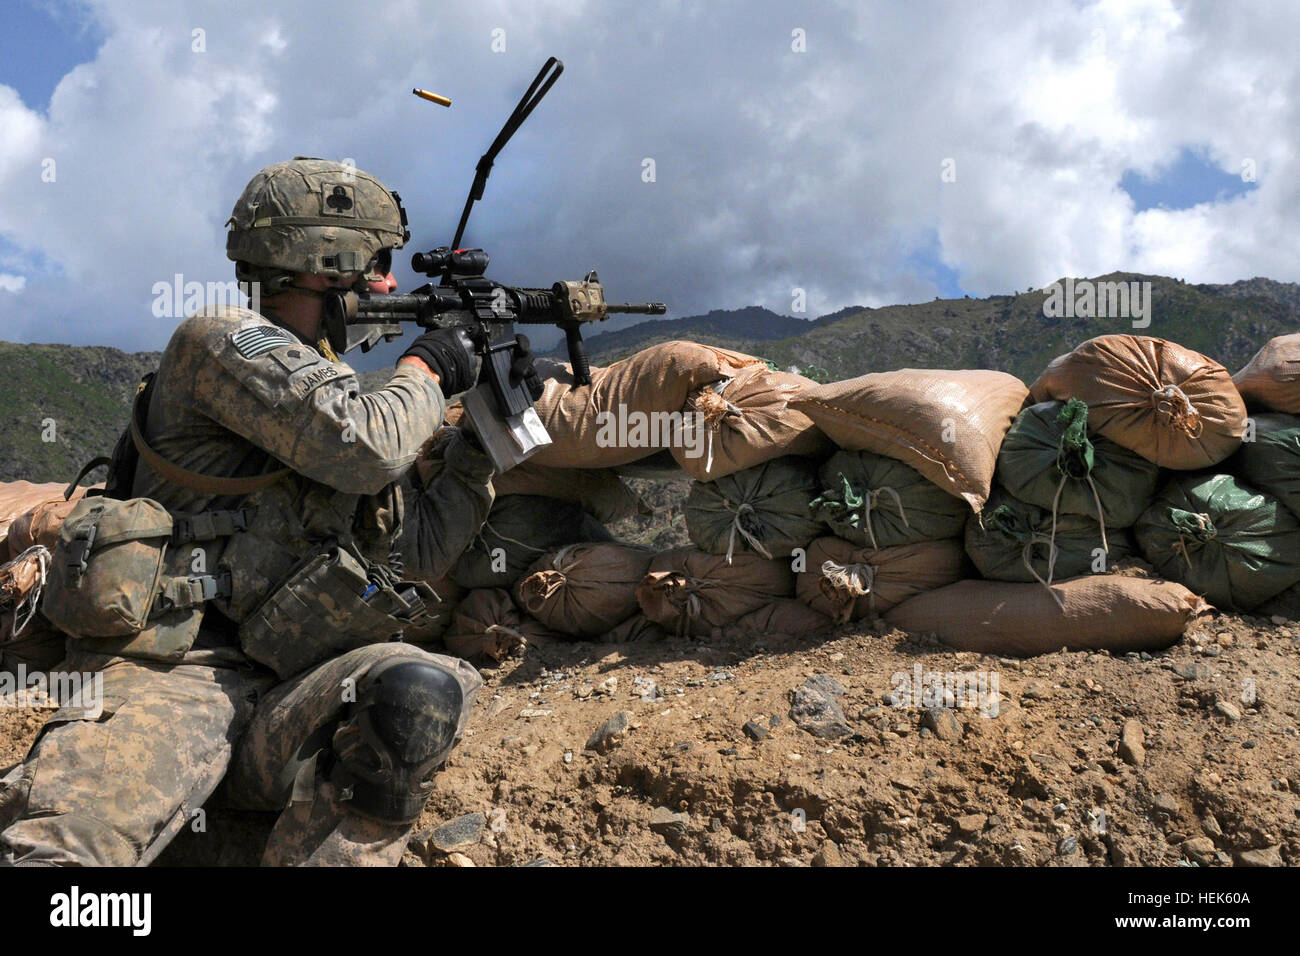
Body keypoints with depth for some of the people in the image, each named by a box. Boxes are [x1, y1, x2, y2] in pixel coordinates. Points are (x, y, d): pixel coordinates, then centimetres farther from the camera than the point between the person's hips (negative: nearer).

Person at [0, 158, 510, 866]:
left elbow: (421, 550, 25)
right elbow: (363, 447, -17)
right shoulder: (222, 340, 0)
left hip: (286, 697, 7)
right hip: (173, 669, -6)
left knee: (422, 690, -27)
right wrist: (423, 371, 3)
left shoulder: (341, 387, 23)